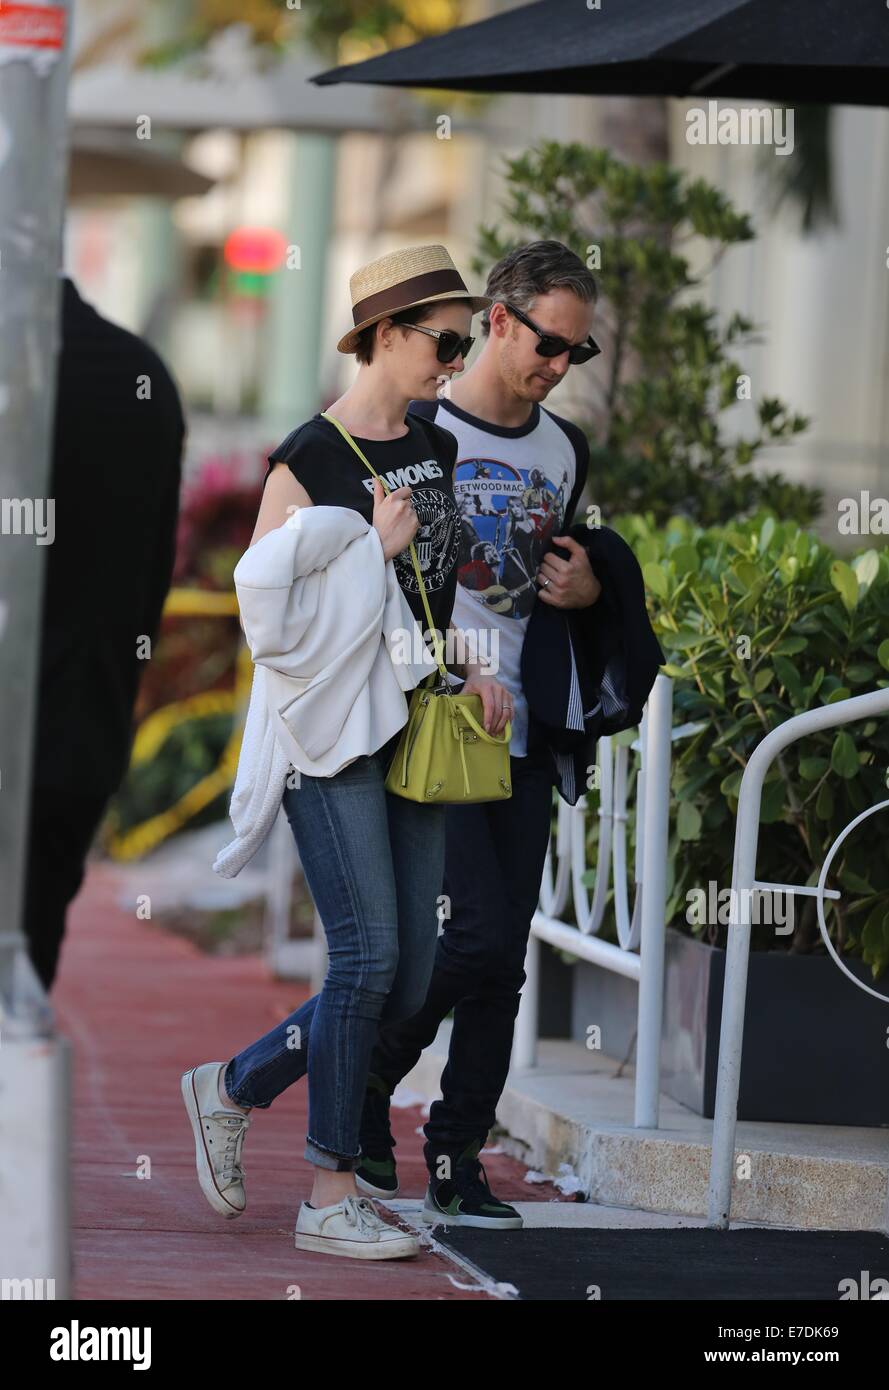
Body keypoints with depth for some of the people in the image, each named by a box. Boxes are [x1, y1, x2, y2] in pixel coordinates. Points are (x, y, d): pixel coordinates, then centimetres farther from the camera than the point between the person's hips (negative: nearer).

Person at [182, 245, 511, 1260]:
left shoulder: (439, 450, 14)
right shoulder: (307, 462, -9)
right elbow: (264, 610, -11)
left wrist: (474, 670, 9)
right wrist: (373, 547, -14)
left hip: (413, 730, 8)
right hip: (331, 730, -7)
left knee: (407, 982, 4)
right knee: (369, 955, -12)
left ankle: (232, 1087, 23)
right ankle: (330, 1197, -3)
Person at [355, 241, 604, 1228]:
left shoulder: (565, 452, 15)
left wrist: (587, 590, 4)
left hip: (522, 739, 6)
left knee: (504, 958, 2)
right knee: (480, 937, -14)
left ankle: (458, 1163, 10)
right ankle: (366, 1083, 9)